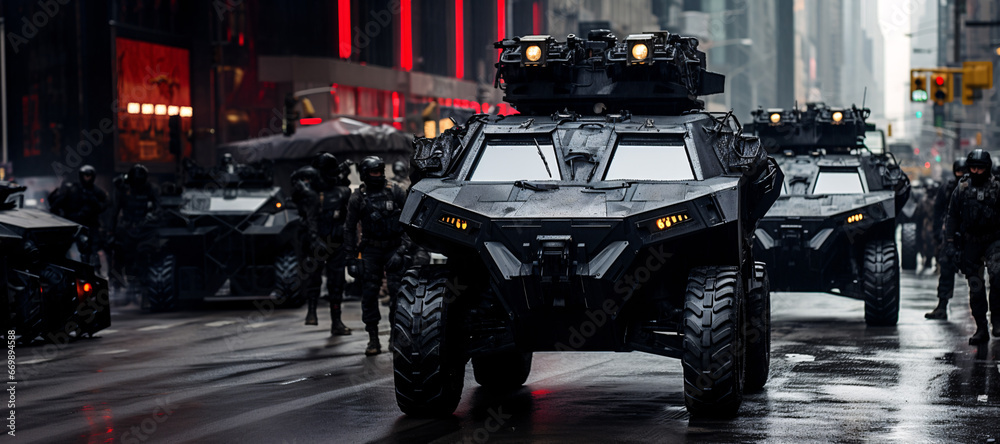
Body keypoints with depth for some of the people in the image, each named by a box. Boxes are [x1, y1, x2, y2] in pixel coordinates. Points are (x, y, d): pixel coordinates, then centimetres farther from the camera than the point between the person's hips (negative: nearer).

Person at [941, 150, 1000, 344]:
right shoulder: (962, 188, 6)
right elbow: (952, 216, 12)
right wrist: (951, 241, 6)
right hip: (970, 242, 2)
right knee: (975, 287, 2)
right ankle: (981, 329, 9)